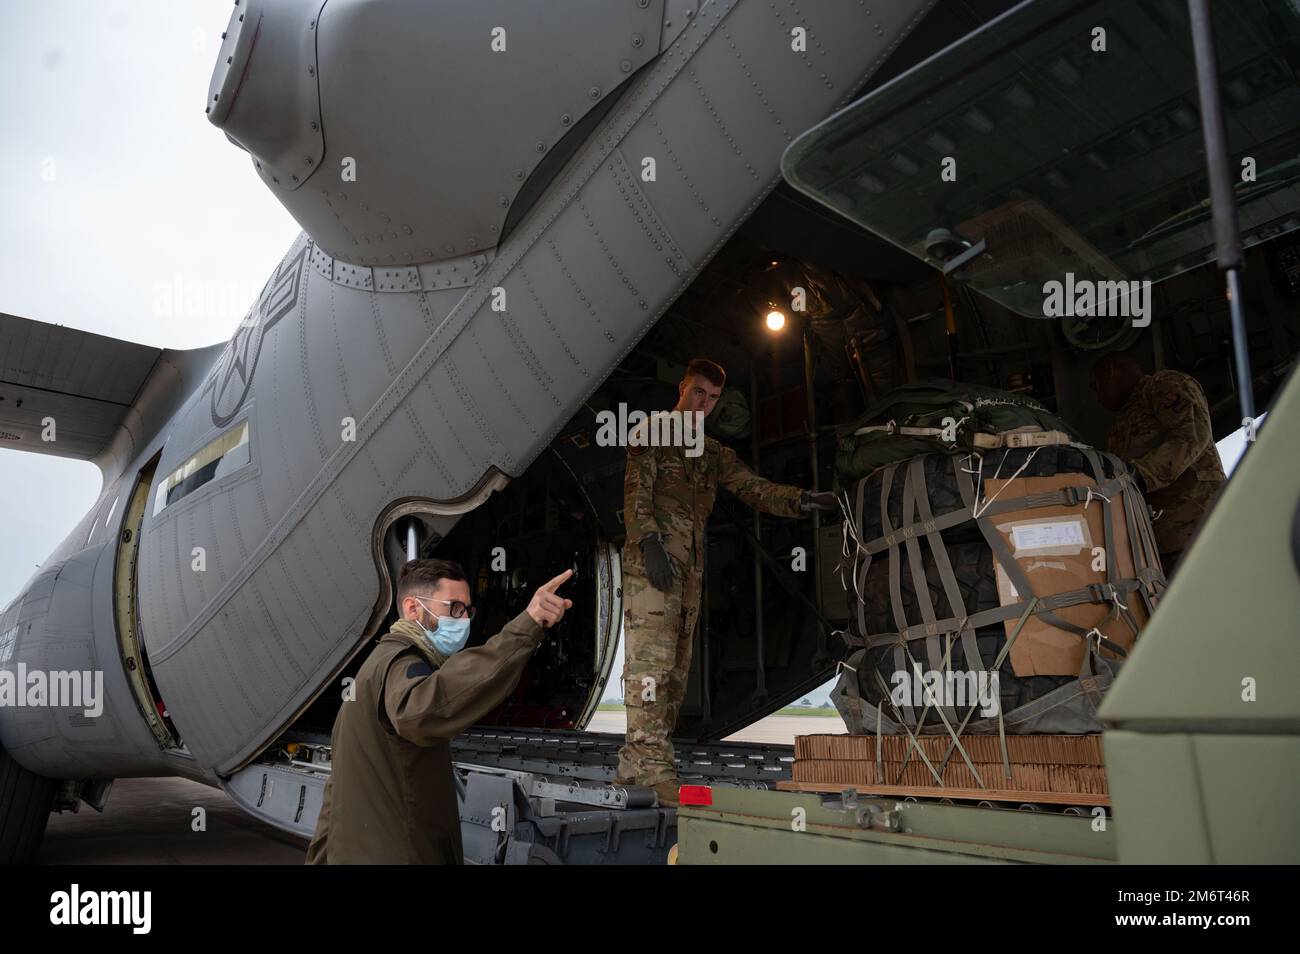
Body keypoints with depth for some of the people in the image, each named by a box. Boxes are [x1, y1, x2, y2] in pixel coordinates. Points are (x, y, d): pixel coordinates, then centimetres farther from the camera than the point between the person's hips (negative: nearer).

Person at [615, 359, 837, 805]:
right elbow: (636, 491, -6)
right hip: (651, 560, -7)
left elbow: (754, 488, 11)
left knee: (675, 667, 5)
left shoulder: (714, 454, 24)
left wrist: (802, 500, -7)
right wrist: (650, 540, -22)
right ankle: (652, 764, -18)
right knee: (651, 657, -15)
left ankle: (633, 764, 10)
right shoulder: (652, 432, 7)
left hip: (690, 567, 7)